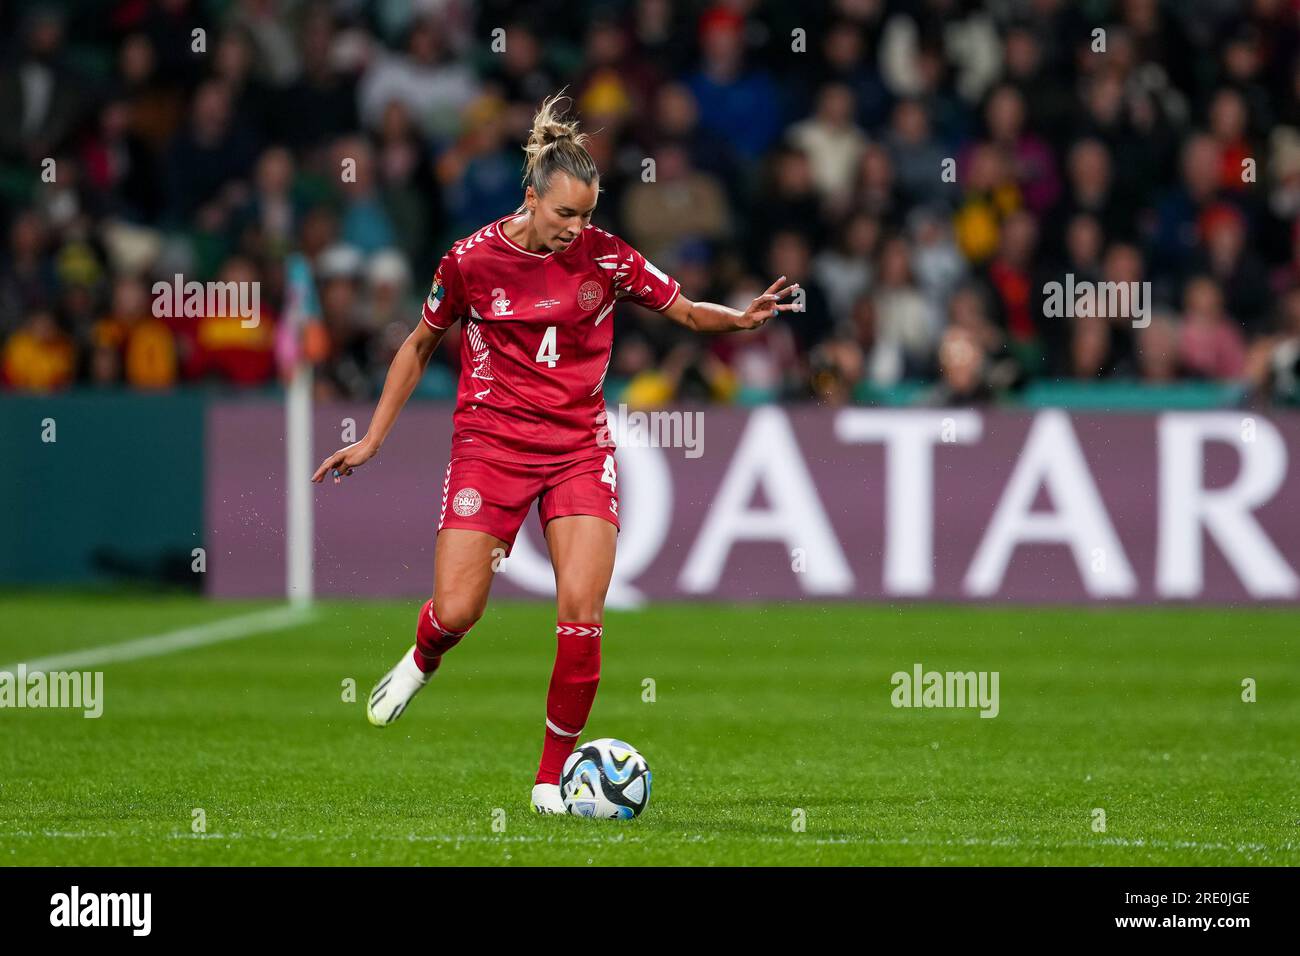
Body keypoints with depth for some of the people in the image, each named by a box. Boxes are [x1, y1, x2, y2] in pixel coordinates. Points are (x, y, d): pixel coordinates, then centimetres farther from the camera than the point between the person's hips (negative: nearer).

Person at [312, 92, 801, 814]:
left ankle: (552, 781, -2)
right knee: (457, 612, -9)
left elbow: (686, 310, 7)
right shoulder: (473, 259, -5)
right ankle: (423, 660, 31)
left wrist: (741, 318, -14)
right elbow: (420, 346, 10)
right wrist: (372, 439, 9)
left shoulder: (605, 257, -4)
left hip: (579, 448, 1)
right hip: (490, 446, 0)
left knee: (581, 612, -14)